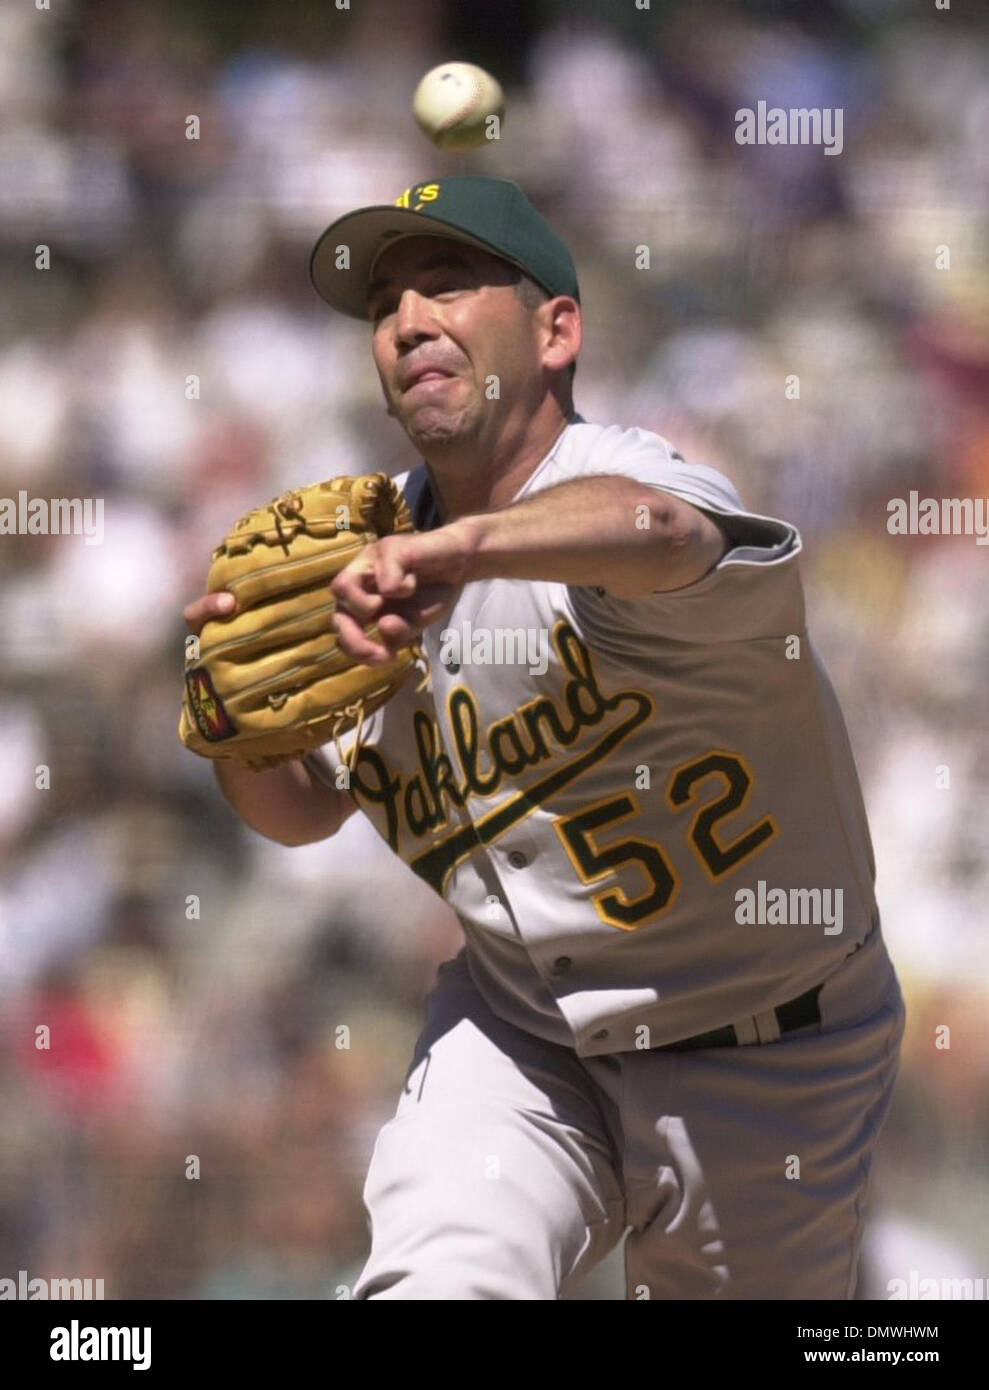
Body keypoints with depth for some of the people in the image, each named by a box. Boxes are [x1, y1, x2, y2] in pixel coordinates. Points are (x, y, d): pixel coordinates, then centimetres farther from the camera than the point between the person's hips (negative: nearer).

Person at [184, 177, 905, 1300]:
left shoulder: (621, 476, -21)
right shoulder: (376, 555, 1)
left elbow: (659, 534, -48)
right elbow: (305, 811, 9)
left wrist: (458, 549, -65)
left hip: (763, 1067, -4)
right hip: (516, 1030, 4)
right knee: (435, 1282, -23)